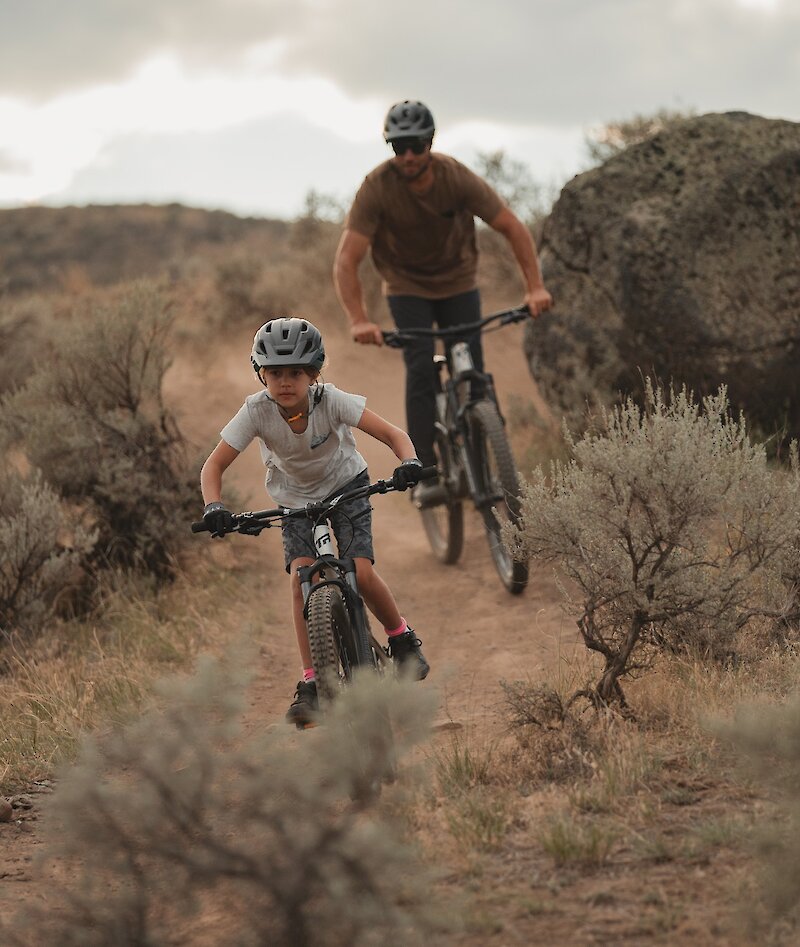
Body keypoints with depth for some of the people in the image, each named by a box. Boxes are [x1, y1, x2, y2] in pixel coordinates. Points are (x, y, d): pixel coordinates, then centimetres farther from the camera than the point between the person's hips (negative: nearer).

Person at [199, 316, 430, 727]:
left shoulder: (331, 401, -29)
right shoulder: (256, 411, -26)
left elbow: (392, 434, -30)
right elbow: (214, 465, -24)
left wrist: (409, 462, -50)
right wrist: (214, 507, -42)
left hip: (345, 487, -1)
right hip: (295, 498, 1)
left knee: (361, 572, -18)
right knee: (303, 578, -18)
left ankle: (402, 639, 11)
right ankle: (312, 683, -9)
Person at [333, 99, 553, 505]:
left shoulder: (457, 178, -23)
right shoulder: (377, 187, -26)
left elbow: (513, 228, -18)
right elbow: (346, 261, -29)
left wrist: (535, 286, -30)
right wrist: (359, 320, -43)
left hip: (458, 284, 1)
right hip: (408, 288, -1)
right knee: (420, 372, -17)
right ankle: (426, 475, -13)